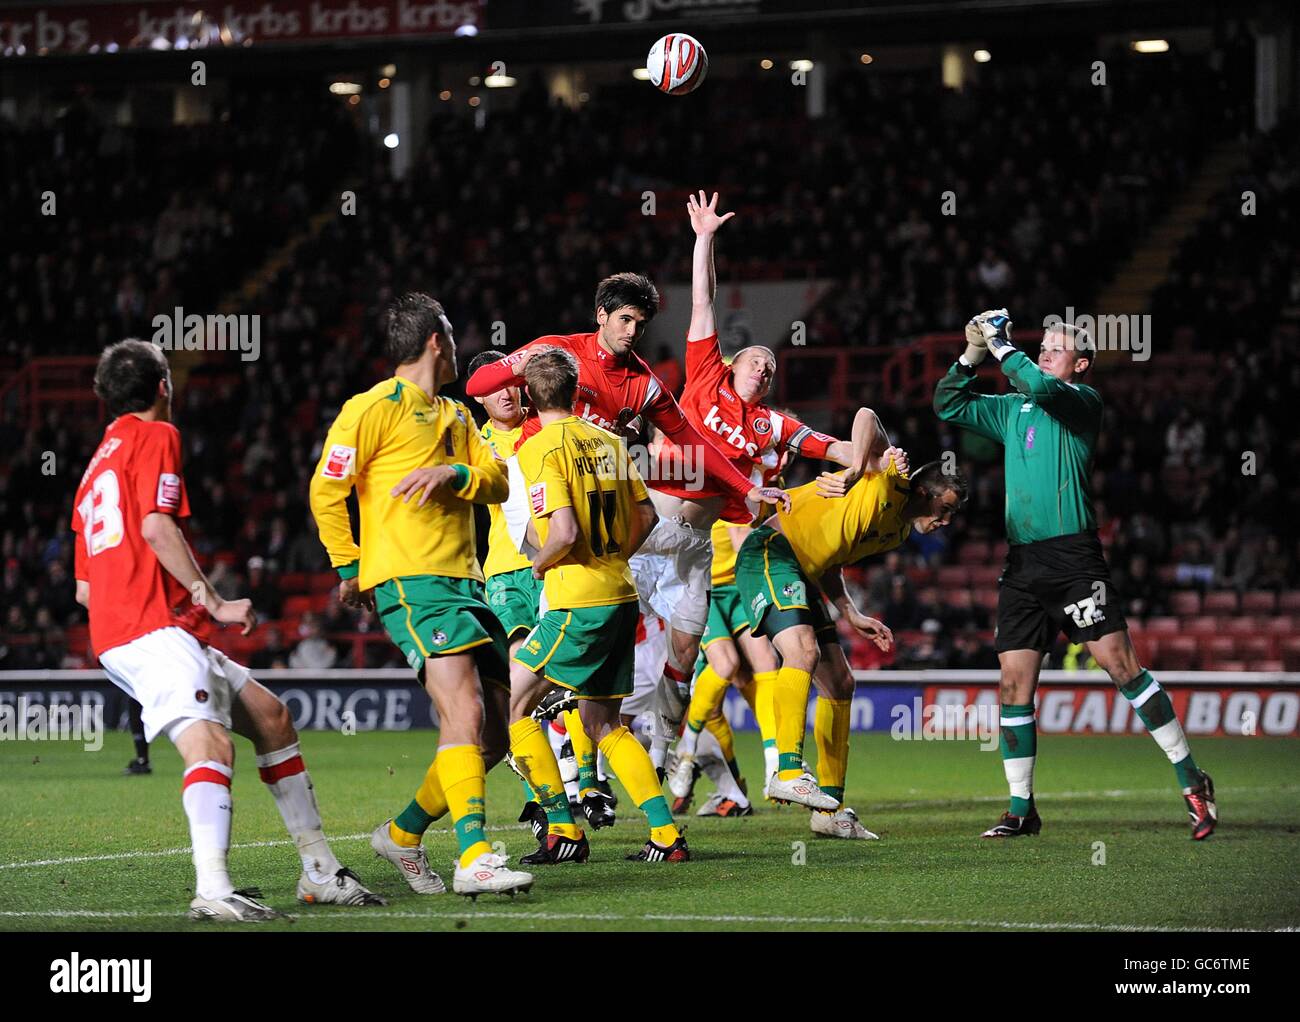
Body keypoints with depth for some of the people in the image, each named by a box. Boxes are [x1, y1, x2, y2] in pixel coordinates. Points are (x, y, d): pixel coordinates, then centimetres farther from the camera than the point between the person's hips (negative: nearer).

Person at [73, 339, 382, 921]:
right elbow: (156, 527, -16)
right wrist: (211, 601, -12)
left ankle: (320, 872, 15)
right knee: (210, 744, -28)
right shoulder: (155, 437, 1)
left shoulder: (97, 465, 27)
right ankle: (213, 890, -47)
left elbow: (85, 589, 27)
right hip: (153, 630, -10)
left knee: (270, 718, 15)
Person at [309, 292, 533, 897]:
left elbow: (498, 482, 12)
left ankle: (404, 834, 22)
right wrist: (350, 568, 0)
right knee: (465, 713, -23)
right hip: (410, 581, -8)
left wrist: (454, 473, -9)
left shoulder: (456, 416, 23)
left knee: (494, 733, 6)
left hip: (463, 582, 8)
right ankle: (473, 859, -29)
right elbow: (327, 490, -3)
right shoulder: (375, 408, -2)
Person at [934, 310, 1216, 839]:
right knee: (1014, 682, 0)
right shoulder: (1013, 410, 20)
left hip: (1072, 554, -6)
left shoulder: (1083, 400, 1)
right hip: (1021, 565, 6)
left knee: (1120, 663, -13)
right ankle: (1021, 808, 9)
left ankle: (1191, 780, -6)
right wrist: (972, 353, 8)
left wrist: (999, 342, -8)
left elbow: (1040, 385, -18)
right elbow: (948, 404, 22)